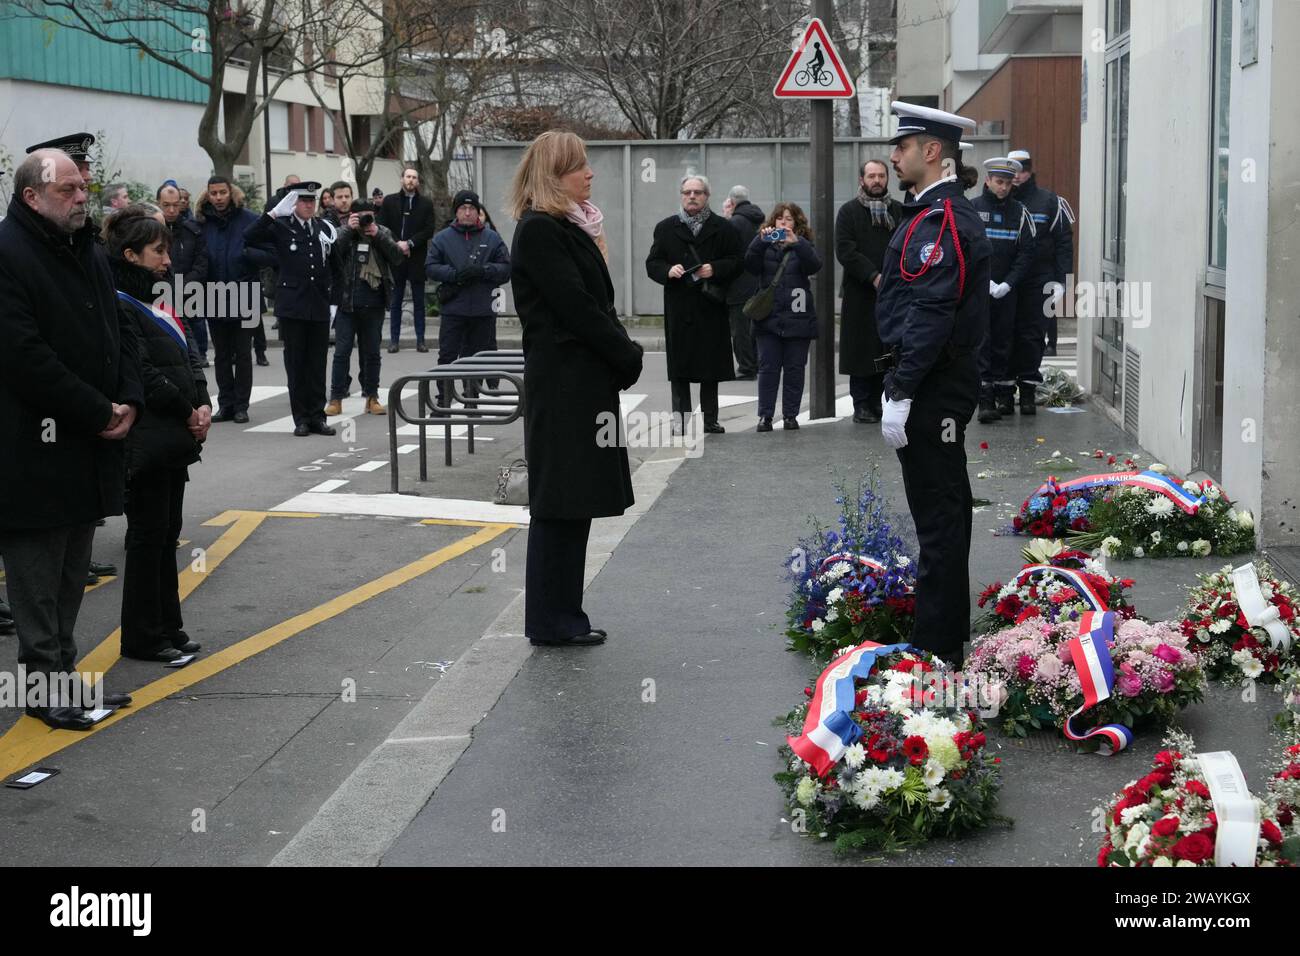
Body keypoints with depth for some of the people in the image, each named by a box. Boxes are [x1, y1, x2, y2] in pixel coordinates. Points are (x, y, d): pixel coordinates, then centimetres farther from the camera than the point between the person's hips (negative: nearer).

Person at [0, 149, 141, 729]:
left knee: (72, 571, 15)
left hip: (91, 443, 9)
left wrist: (128, 400, -1)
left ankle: (63, 671, 25)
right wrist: (98, 412, -17)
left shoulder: (89, 253, 13)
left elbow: (120, 333, 17)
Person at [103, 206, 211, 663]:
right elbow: (142, 374, -19)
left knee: (167, 533, 14)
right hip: (145, 440, -9)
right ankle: (141, 637, 7)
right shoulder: (118, 307, -14)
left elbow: (190, 358, 14)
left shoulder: (152, 303, 16)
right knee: (149, 535, -2)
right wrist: (187, 413, -12)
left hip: (174, 438, 9)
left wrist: (203, 405, -2)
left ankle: (167, 627, 23)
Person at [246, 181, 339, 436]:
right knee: (296, 364, 2)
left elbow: (336, 265, 20)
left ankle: (317, 416, 12)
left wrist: (332, 247, 2)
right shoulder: (281, 226, 0)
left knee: (317, 363, 6)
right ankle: (301, 418, 8)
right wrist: (273, 213, -18)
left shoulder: (324, 228, 12)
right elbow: (250, 237, -16)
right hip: (293, 305, -3)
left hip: (319, 305, 3)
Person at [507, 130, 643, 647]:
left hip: (583, 383, 10)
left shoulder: (567, 228, 17)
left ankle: (561, 616, 19)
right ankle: (551, 621, 3)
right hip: (563, 384, -10)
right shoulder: (539, 232, -13)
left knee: (572, 505, 12)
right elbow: (576, 308, -18)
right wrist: (628, 356, -10)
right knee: (559, 502, -4)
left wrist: (624, 354, 2)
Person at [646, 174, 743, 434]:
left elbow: (738, 261, 4)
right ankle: (680, 420, 0)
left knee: (712, 365, 4)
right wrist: (668, 271, -12)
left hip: (711, 306, 0)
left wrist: (715, 269, -13)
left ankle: (710, 418, 12)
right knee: (680, 367, -2)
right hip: (679, 308, 0)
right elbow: (652, 263, 8)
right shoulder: (665, 228, 9)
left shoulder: (722, 228, 7)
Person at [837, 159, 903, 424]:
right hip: (860, 295, -3)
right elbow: (845, 250, -7)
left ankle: (878, 401, 11)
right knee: (861, 350, -1)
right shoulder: (849, 211, 4)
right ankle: (862, 405, 5)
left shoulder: (900, 211, 13)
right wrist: (873, 275, -16)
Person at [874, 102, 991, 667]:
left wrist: (900, 393, -25)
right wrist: (900, 382, 20)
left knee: (937, 514, -6)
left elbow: (930, 314, -25)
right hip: (944, 382, 11)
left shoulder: (941, 219, -18)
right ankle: (949, 630, 30)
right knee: (945, 509, 18)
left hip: (932, 388, -11)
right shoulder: (945, 212, 15)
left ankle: (936, 649, -1)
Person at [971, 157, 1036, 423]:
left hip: (1006, 289, 2)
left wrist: (1007, 283, -9)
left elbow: (1027, 252, 2)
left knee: (1004, 343, 7)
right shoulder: (970, 209, 0)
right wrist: (984, 281, -11)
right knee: (981, 342, -8)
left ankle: (1005, 396, 15)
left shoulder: (1019, 212, 7)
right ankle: (985, 401, -11)